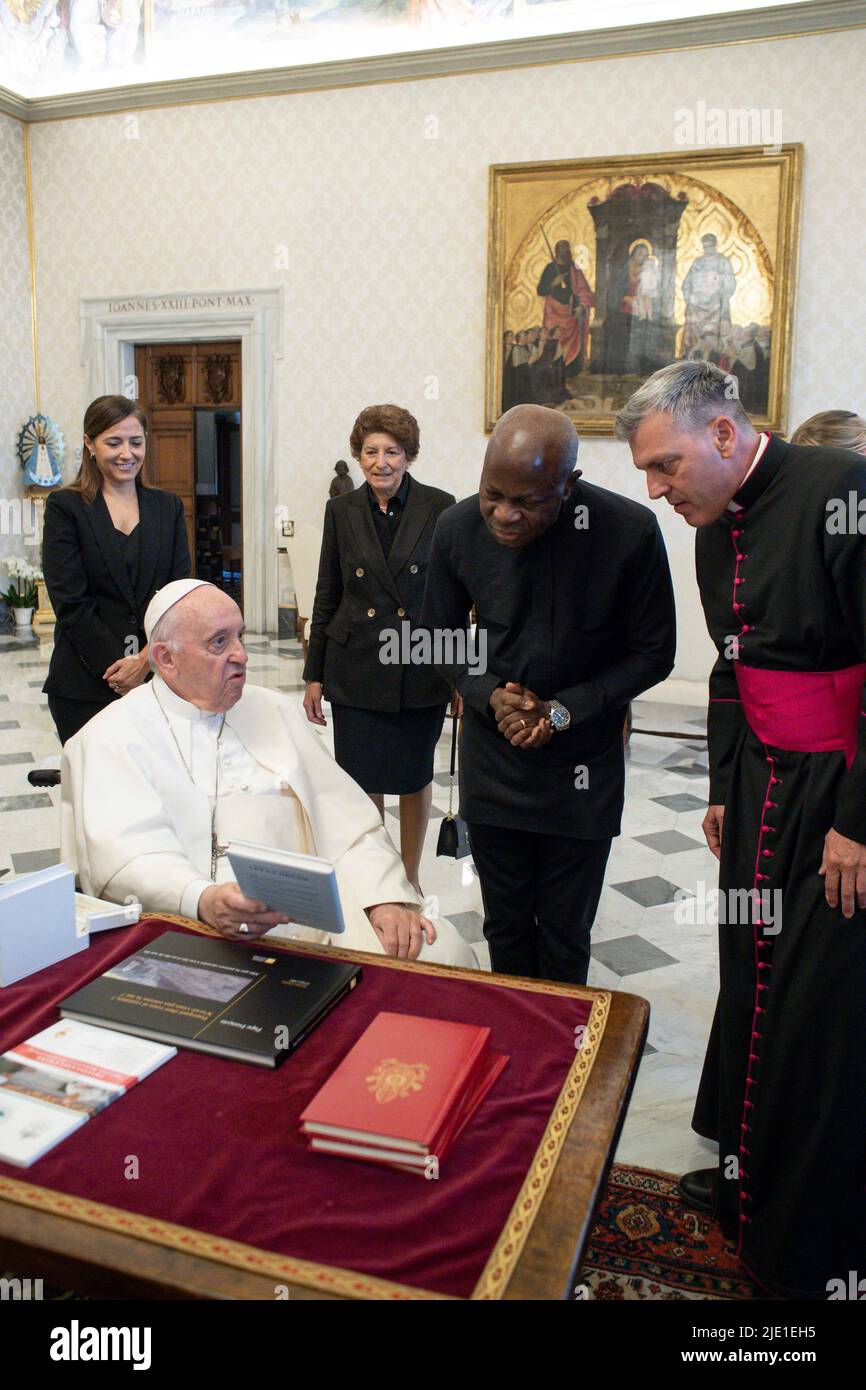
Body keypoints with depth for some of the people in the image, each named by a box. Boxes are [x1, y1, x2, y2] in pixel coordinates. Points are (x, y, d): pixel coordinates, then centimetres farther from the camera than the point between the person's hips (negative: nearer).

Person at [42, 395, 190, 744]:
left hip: (159, 674, 2)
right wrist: (115, 667, -12)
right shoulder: (65, 507, 2)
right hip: (85, 684, -2)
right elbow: (70, 602, -5)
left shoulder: (168, 506, 11)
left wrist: (147, 660, -9)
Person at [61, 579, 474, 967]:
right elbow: (125, 855, -13)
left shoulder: (276, 711, 16)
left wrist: (385, 898, -7)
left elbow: (348, 821, 11)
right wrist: (203, 901, -34)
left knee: (442, 952, -18)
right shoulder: (111, 736, 2)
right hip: (192, 934, -3)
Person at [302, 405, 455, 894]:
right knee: (362, 780, 6)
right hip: (357, 669, 2)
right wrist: (314, 675, 6)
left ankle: (411, 876, 32)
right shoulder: (341, 511, 3)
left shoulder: (440, 507, -4)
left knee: (415, 776, 12)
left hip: (421, 666, -1)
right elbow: (327, 597, 7)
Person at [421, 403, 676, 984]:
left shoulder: (631, 531, -19)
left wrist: (564, 711, -17)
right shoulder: (458, 528, -12)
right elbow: (440, 635, 4)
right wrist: (490, 696, -14)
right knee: (506, 925, 17)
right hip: (492, 757, 2)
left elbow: (653, 654, -7)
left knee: (565, 934, 11)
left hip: (583, 766, -2)